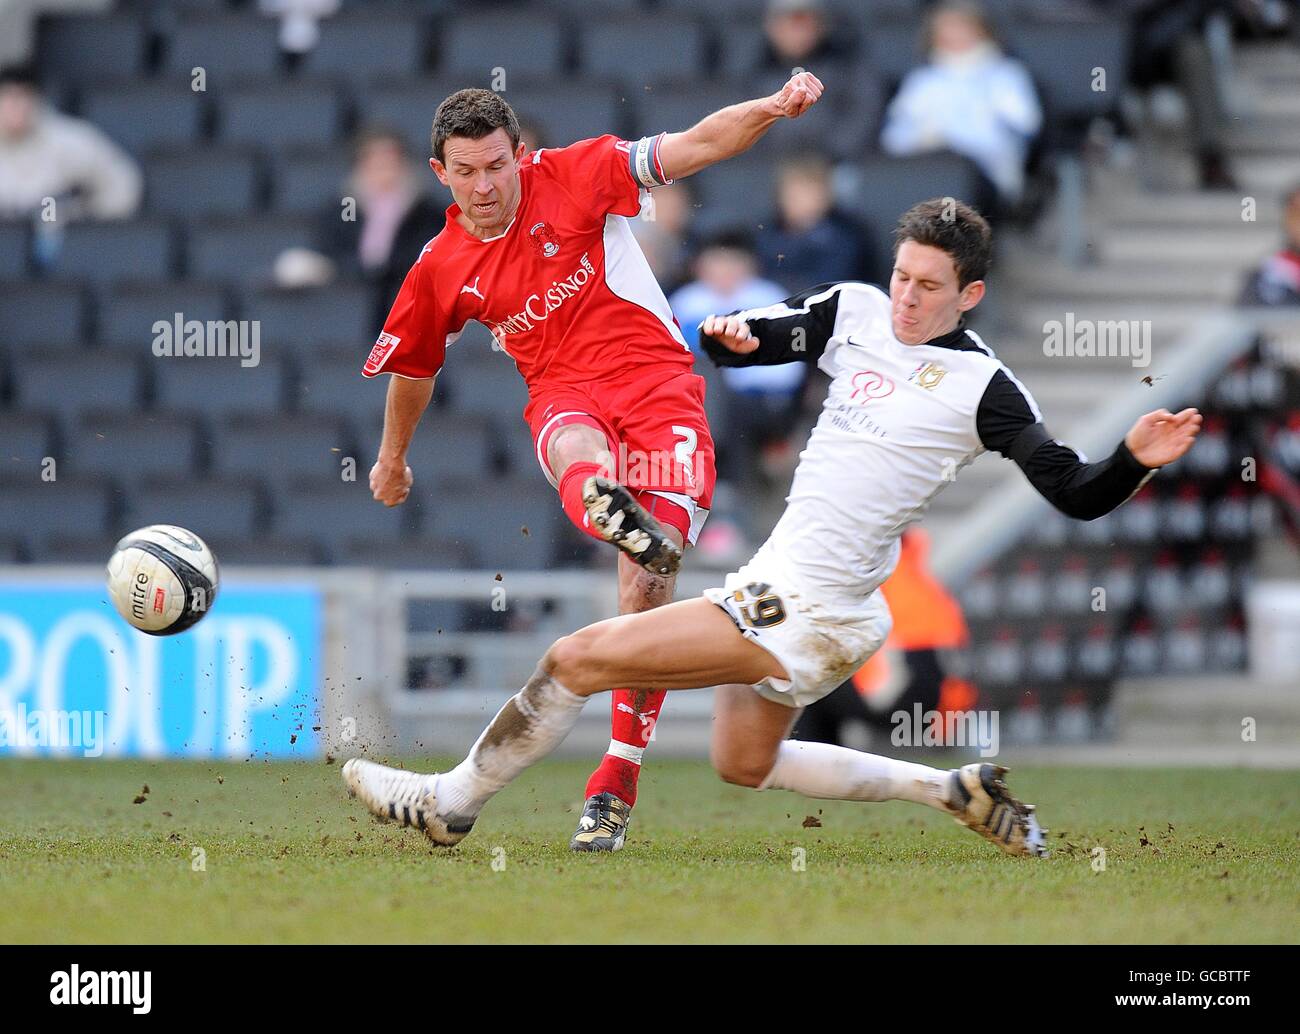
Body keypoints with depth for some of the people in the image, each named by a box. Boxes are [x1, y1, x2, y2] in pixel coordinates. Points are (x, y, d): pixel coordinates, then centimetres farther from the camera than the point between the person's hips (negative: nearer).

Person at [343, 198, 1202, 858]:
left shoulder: (982, 387, -11)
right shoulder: (855, 312, 6)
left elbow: (1076, 495, -11)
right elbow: (743, 341, 18)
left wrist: (1136, 461, -31)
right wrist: (728, 335, -6)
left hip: (807, 611, -9)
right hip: (782, 588, 9)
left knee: (576, 659, -8)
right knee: (745, 764, 29)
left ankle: (452, 802, 9)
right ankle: (956, 791, 29)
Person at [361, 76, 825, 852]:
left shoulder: (574, 177, 1)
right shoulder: (442, 272, 9)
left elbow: (698, 146, -1)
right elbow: (412, 367, 28)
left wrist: (775, 108, -18)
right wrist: (393, 456, 41)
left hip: (655, 376, -1)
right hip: (564, 393, 2)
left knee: (648, 588, -15)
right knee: (576, 453, -40)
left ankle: (616, 784, -9)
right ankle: (611, 514, -78)